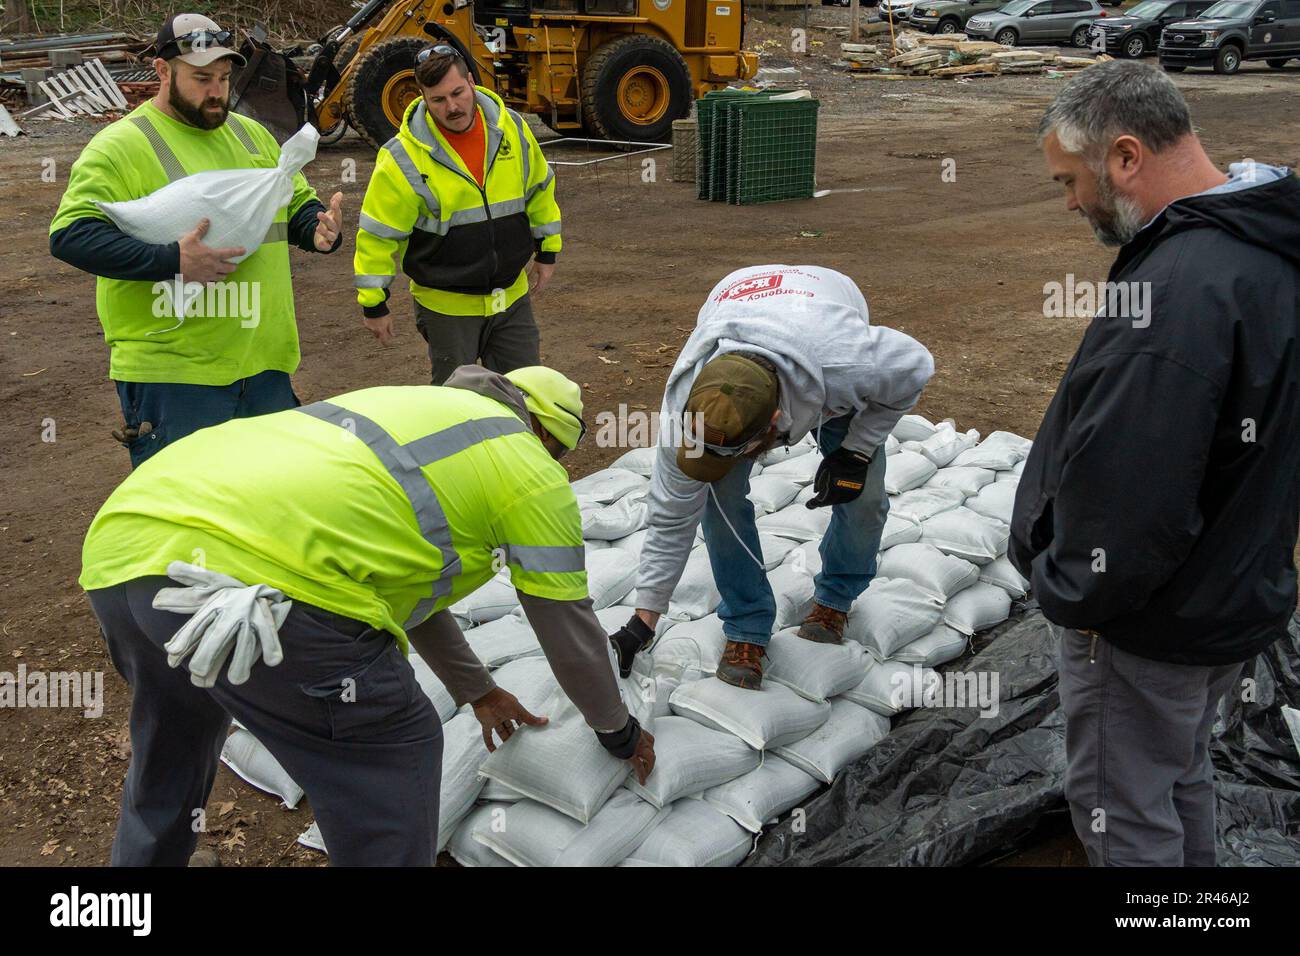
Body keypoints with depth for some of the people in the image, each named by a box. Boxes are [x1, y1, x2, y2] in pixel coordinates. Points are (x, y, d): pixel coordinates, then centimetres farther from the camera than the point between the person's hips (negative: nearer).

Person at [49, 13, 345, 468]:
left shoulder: (251, 134, 15)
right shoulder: (123, 145, -7)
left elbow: (297, 203, 25)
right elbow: (70, 234, -16)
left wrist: (320, 228, 0)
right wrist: (172, 261, -27)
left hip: (264, 364, 7)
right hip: (172, 375, -6)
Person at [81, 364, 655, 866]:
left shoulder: (409, 408, 36)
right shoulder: (529, 469, 15)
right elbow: (570, 629, 21)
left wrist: (478, 693, 56)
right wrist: (618, 731, 40)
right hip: (254, 572, -9)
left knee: (175, 733, 35)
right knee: (393, 751, 13)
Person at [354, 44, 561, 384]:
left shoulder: (512, 128, -3)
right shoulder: (404, 158, -16)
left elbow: (540, 188, 13)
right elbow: (378, 234, -11)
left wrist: (547, 252, 17)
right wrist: (373, 305, -7)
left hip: (513, 296, 4)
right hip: (447, 307, -3)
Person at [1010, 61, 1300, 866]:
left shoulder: (1177, 289, -32)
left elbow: (1127, 491, -33)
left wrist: (1071, 591, -15)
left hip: (1150, 625, -9)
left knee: (1123, 814, 11)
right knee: (1183, 777, 28)